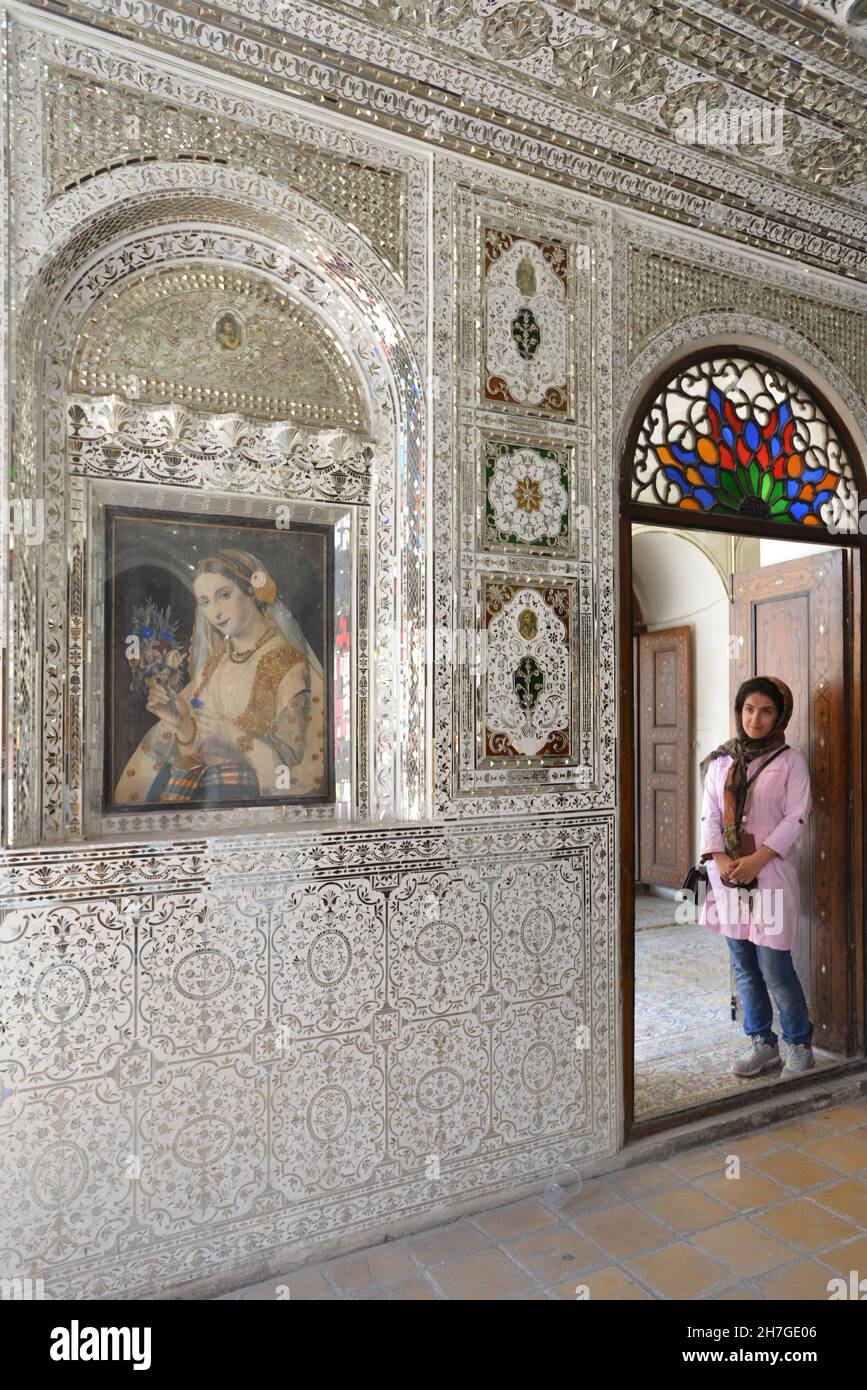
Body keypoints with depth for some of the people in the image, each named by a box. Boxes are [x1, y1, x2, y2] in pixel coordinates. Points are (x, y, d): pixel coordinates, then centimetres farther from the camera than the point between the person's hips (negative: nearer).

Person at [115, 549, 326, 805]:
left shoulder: (288, 663, -8)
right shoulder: (214, 661, 11)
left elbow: (294, 758, -10)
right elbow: (199, 742, 11)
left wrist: (233, 733, -19)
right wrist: (181, 719, -8)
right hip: (200, 773, 5)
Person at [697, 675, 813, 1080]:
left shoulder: (790, 760, -1)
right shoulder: (720, 760, 9)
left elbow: (795, 818, -7)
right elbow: (710, 814, 6)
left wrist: (757, 860, -16)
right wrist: (719, 859, -9)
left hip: (769, 873, -4)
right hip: (727, 875, 4)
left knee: (775, 969, -3)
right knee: (744, 967, 11)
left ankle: (800, 1047, 17)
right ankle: (761, 1043, 25)